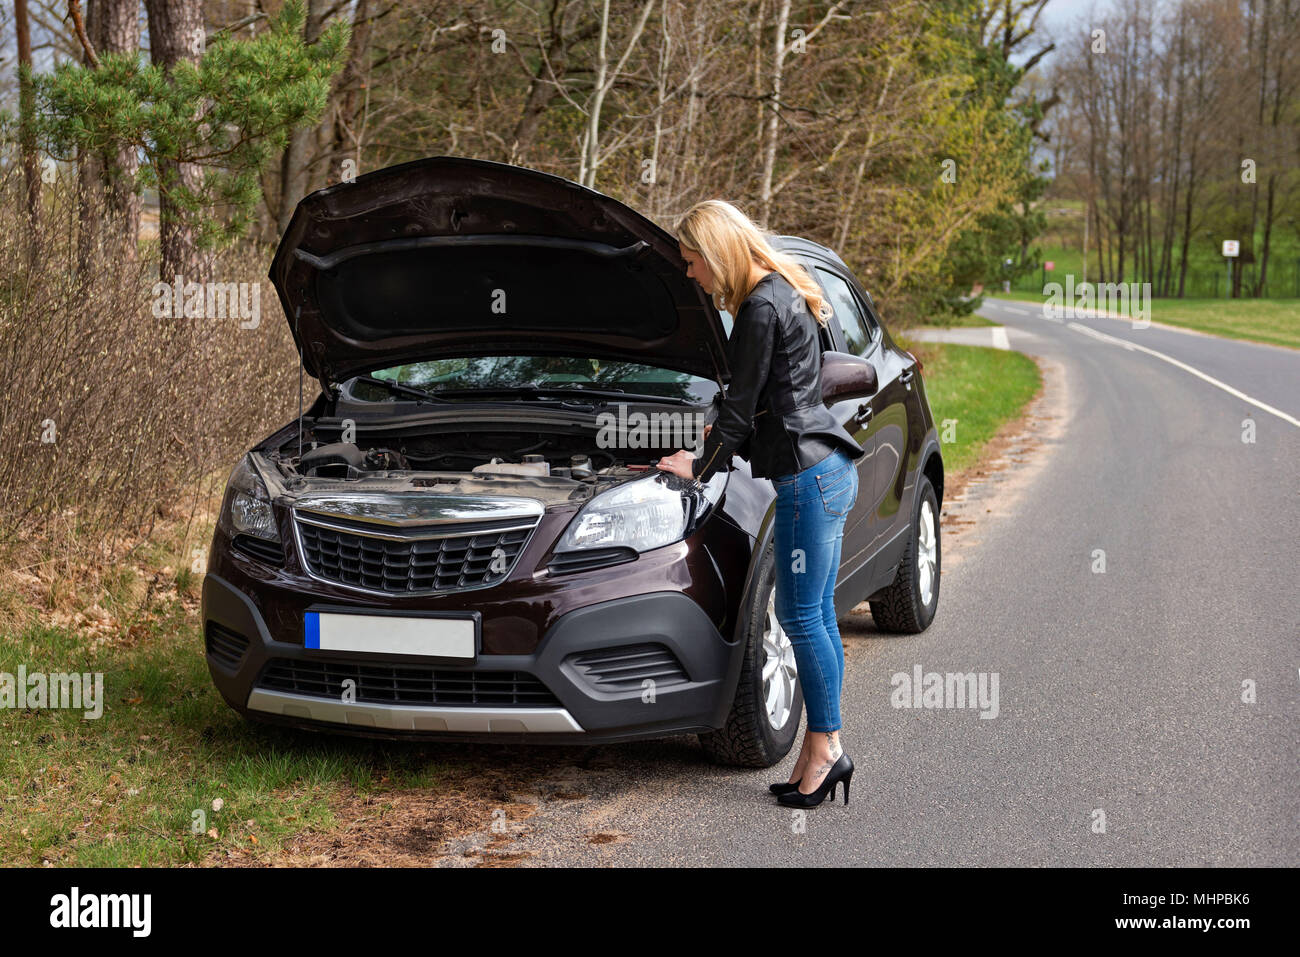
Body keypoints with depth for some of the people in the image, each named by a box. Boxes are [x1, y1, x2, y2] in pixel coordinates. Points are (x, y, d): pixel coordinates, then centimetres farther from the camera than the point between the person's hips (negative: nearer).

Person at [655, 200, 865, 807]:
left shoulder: (762, 308, -14)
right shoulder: (781, 294, 17)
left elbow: (742, 406, -11)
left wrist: (703, 466, 1)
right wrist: (728, 437, 32)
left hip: (809, 475, -10)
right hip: (824, 470, 10)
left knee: (802, 617, -5)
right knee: (816, 615, 11)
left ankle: (824, 749, 1)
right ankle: (824, 749, 15)